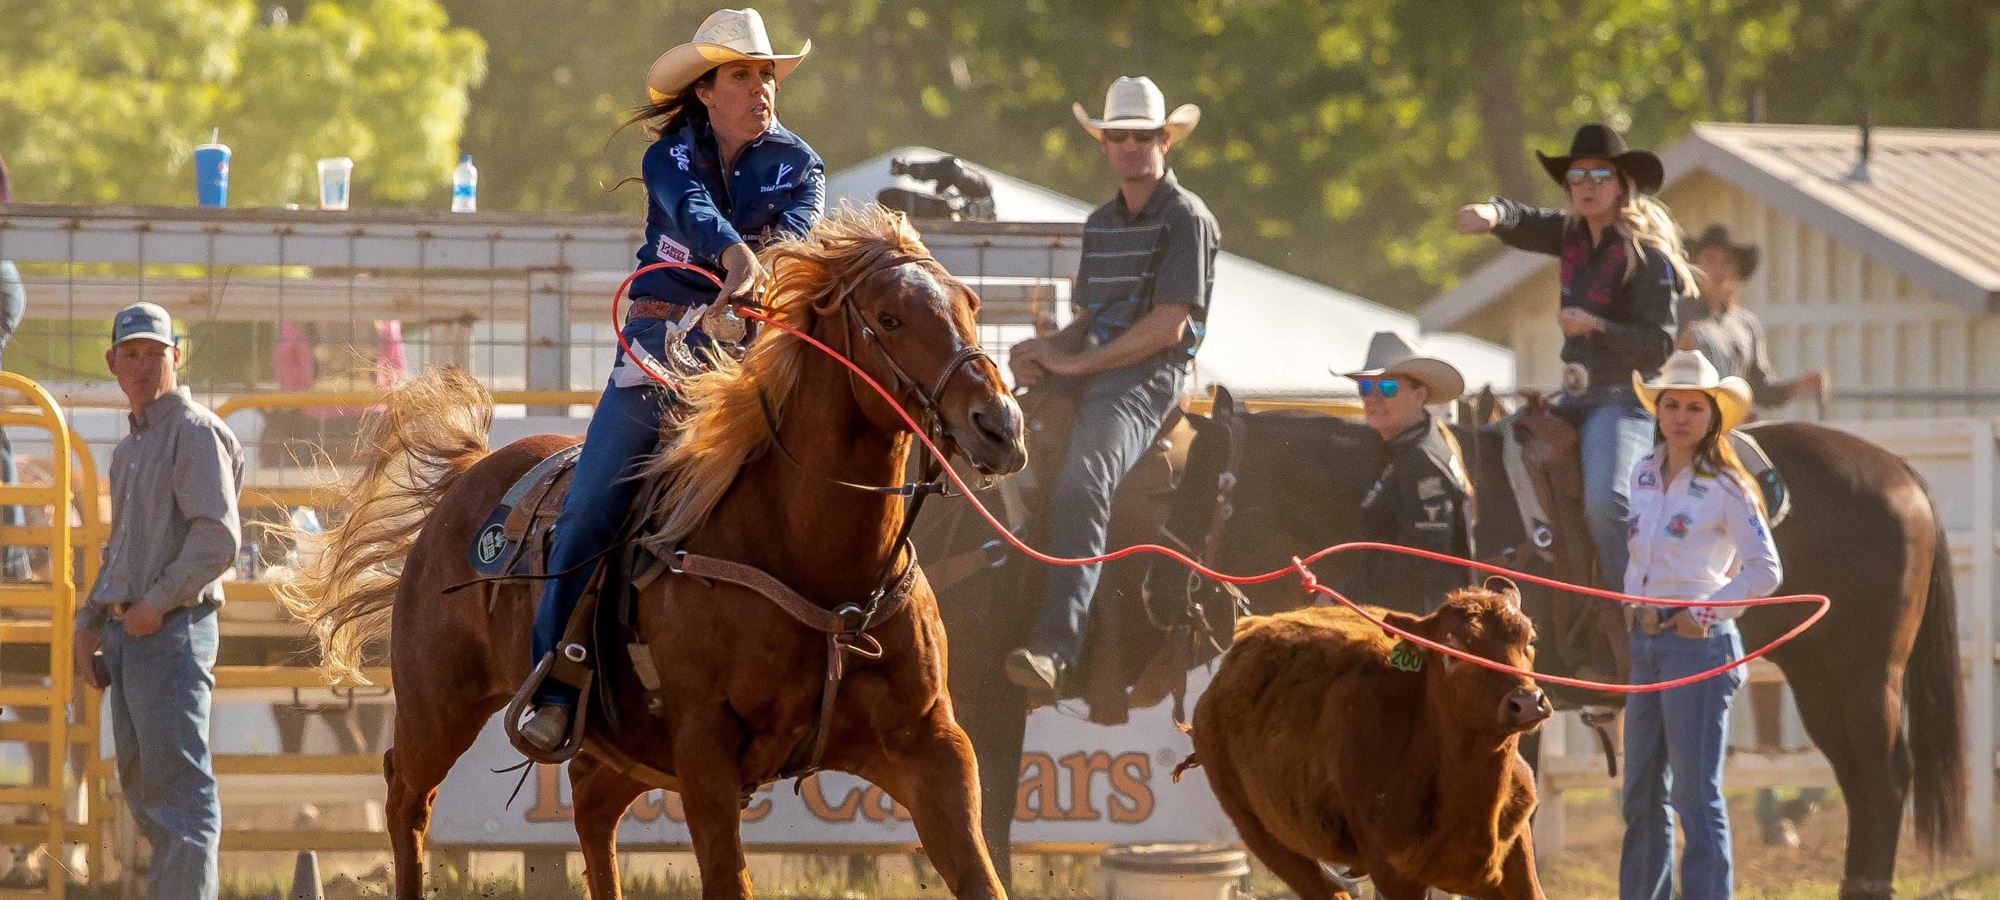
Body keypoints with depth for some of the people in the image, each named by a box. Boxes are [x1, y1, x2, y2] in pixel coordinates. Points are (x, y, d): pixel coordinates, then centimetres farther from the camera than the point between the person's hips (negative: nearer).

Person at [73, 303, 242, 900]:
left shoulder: (194, 432, -8)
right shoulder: (131, 448, 21)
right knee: (141, 786, 11)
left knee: (178, 784, -13)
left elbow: (217, 537, -18)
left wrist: (157, 603, -17)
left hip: (171, 631, -9)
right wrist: (91, 621, 17)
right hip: (126, 634, 9)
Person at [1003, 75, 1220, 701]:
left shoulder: (1187, 220, -5)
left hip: (1149, 379, -9)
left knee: (1079, 489, -32)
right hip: (1089, 374, 9)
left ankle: (1055, 649, -44)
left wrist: (1073, 362, -12)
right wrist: (1049, 350, 2)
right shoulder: (1102, 223, 21)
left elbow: (1167, 326, -12)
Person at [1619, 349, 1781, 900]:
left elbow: (1765, 571, -10)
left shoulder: (1725, 488, -8)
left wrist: (1707, 614, -12)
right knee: (1642, 793, 12)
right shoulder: (1644, 476, 11)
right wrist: (1632, 605, 9)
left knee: (1696, 793, -7)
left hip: (1698, 642, -7)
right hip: (1646, 641, 7)